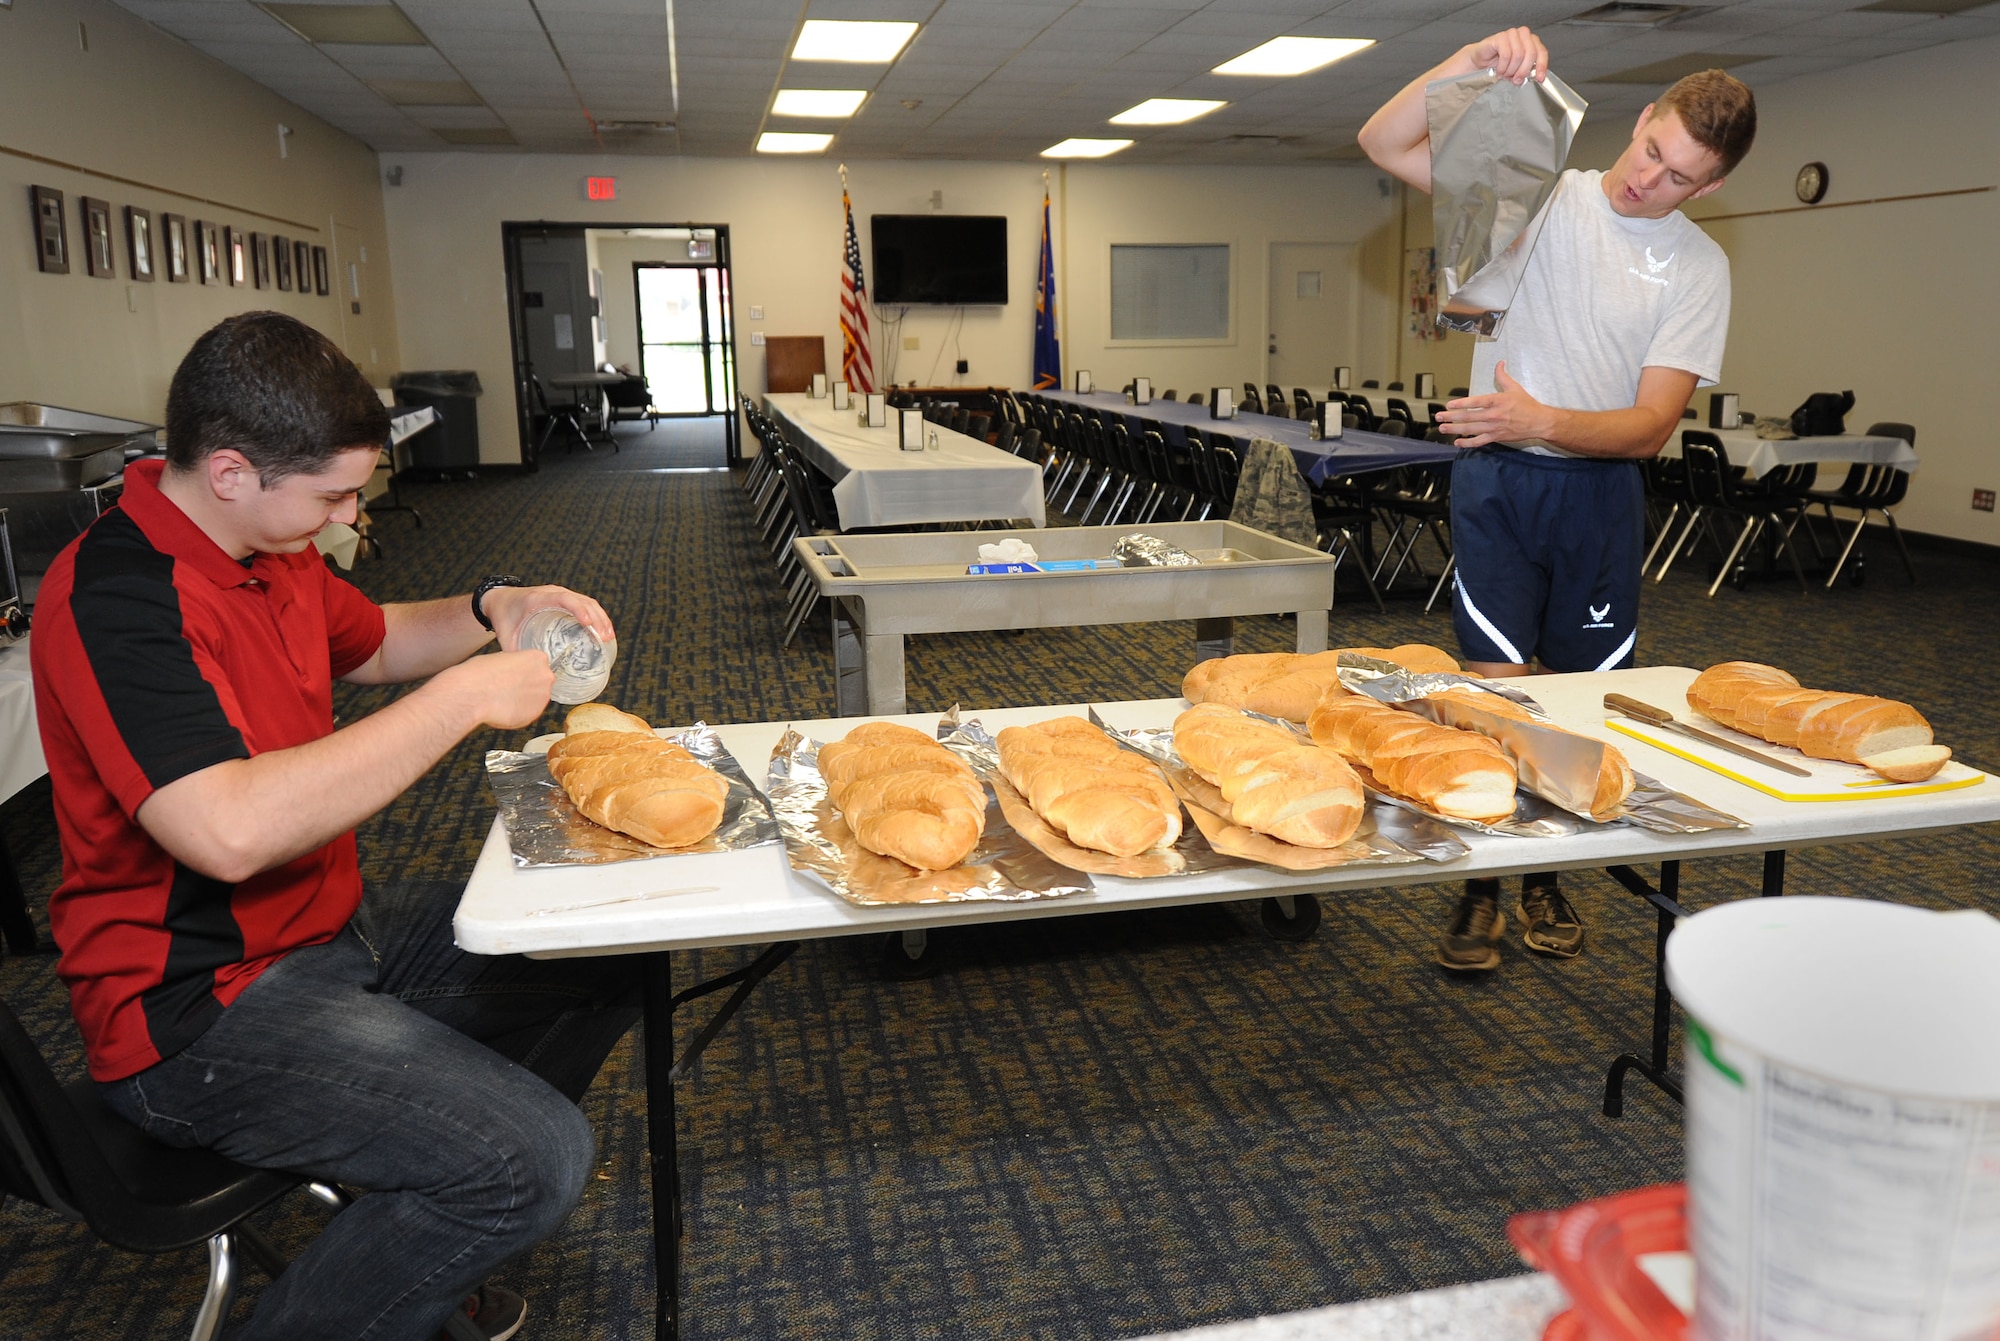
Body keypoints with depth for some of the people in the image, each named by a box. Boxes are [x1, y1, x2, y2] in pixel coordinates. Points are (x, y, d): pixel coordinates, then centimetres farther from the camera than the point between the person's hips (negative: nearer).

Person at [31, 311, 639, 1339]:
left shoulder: (268, 548, 5)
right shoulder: (115, 596, -25)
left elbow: (370, 645, 24)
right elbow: (229, 829, -38)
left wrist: (493, 610, 3)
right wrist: (463, 698, -30)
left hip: (332, 926, 10)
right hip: (202, 1005, -10)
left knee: (617, 958, 11)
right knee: (537, 1163, -24)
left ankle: (431, 1228, 21)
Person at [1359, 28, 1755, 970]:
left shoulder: (1698, 266, 0)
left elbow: (1651, 426, -9)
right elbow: (1383, 143, -6)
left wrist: (1537, 420, -25)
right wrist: (1476, 61, -20)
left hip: (1598, 487, 2)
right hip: (1496, 478, -2)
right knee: (1494, 681, -8)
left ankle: (1546, 875, 27)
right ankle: (1481, 888, 7)